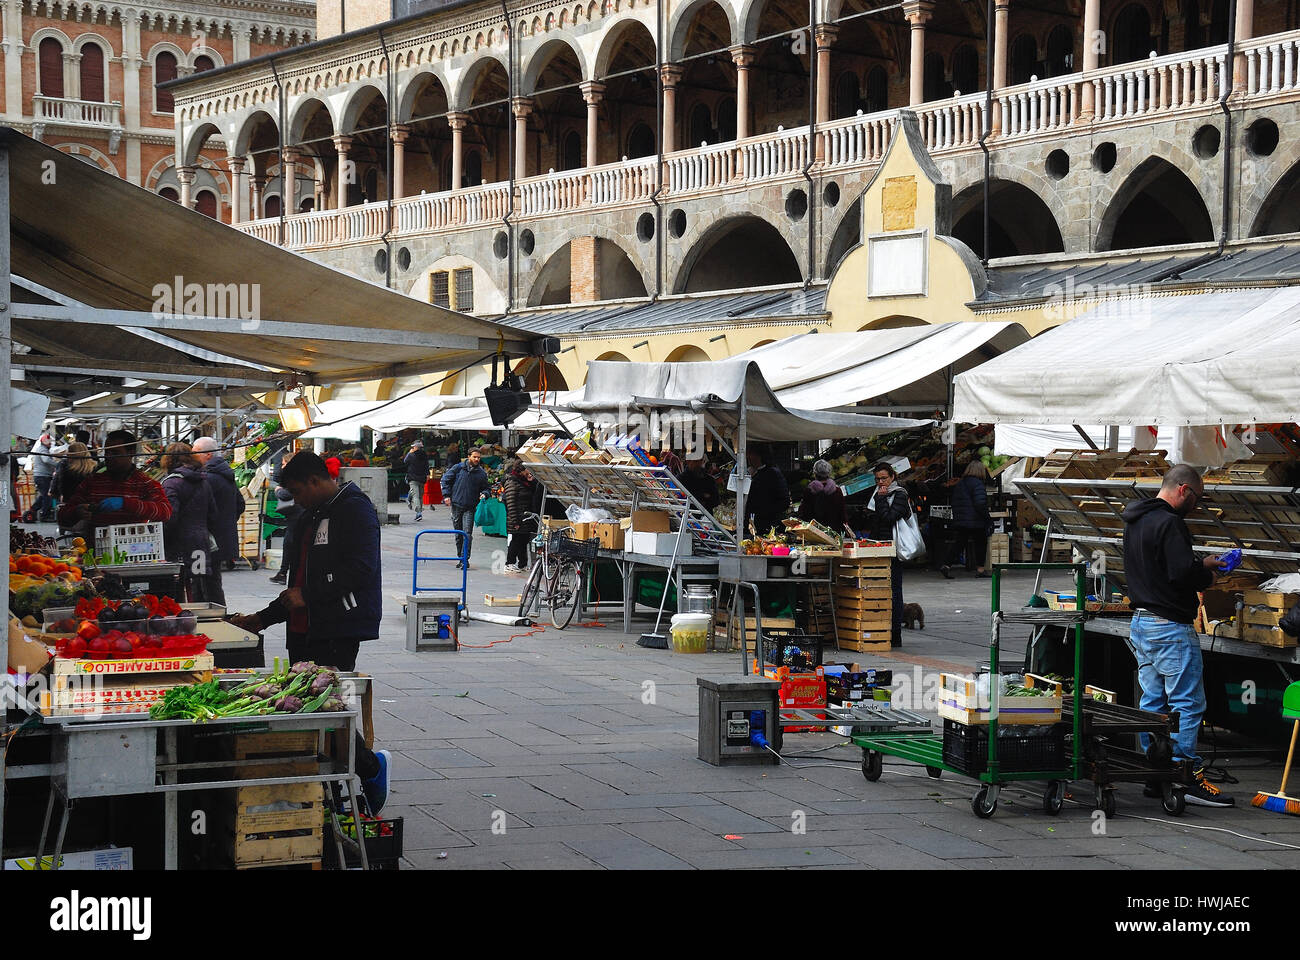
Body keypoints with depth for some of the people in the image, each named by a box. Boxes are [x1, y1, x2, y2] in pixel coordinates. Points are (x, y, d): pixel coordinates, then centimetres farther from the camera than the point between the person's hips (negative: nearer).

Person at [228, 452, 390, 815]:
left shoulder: (355, 509, -7)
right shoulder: (312, 516, 23)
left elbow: (360, 568, -19)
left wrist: (308, 595, -15)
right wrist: (263, 618, 25)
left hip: (339, 630, -9)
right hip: (305, 631, 9)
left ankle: (371, 767, 5)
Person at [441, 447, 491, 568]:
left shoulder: (482, 473, 3)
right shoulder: (458, 467, 0)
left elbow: (487, 487, 15)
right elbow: (446, 479, 6)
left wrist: (484, 494, -7)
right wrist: (447, 495, -1)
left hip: (470, 507, -1)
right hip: (456, 504, 1)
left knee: (467, 534, -12)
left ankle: (465, 559, -13)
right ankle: (460, 558, 22)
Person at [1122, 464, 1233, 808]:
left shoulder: (1135, 521, 14)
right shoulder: (1169, 523, -17)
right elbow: (1183, 573, -25)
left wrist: (1200, 563, 18)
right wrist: (1207, 575, -4)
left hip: (1141, 623, 10)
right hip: (1170, 626, -10)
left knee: (1153, 700, 13)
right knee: (1188, 703, -4)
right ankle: (1187, 776, -4)